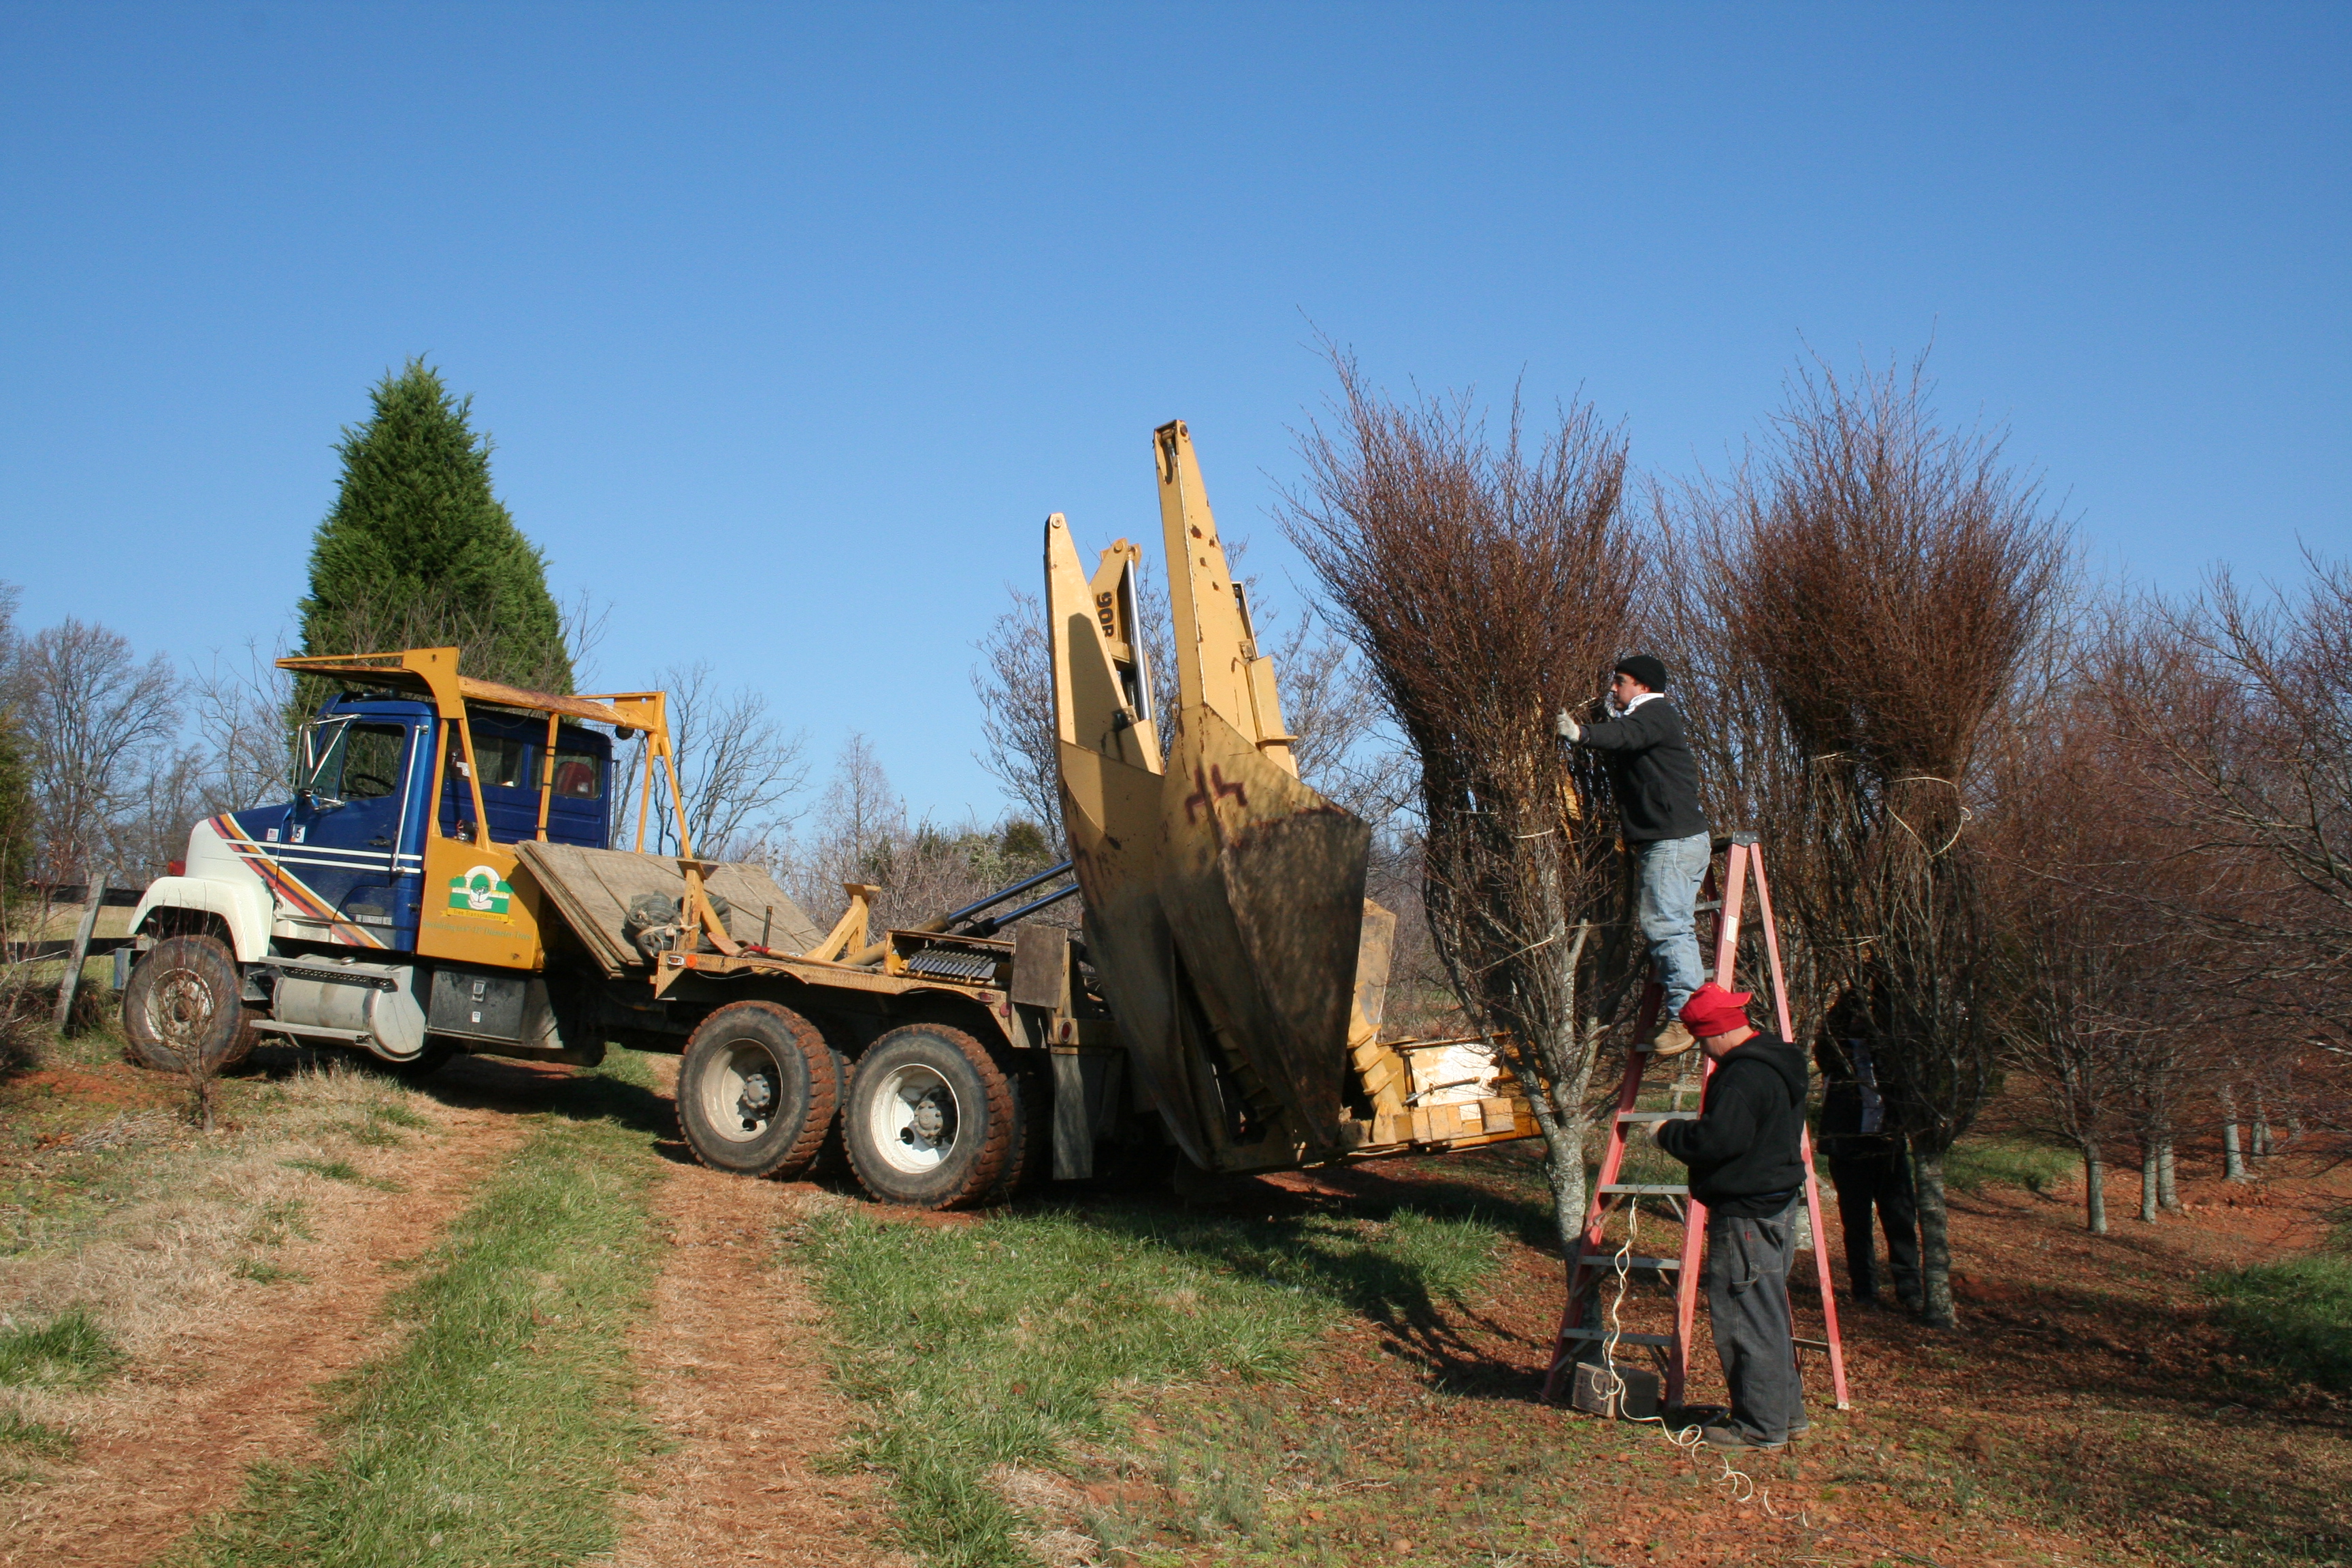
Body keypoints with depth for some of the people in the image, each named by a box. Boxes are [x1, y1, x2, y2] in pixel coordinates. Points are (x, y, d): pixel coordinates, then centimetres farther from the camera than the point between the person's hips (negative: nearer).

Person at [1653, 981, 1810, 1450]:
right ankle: (1785, 1410, 27)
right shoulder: (1777, 1065, 12)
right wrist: (1686, 1131, 15)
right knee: (1767, 1316, 18)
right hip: (1776, 1205, 11)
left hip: (1746, 1215, -11)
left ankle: (1760, 1425, 4)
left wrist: (1668, 1132, -9)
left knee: (1743, 1318, -3)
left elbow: (1715, 1141, -27)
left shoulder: (1743, 1077, -22)